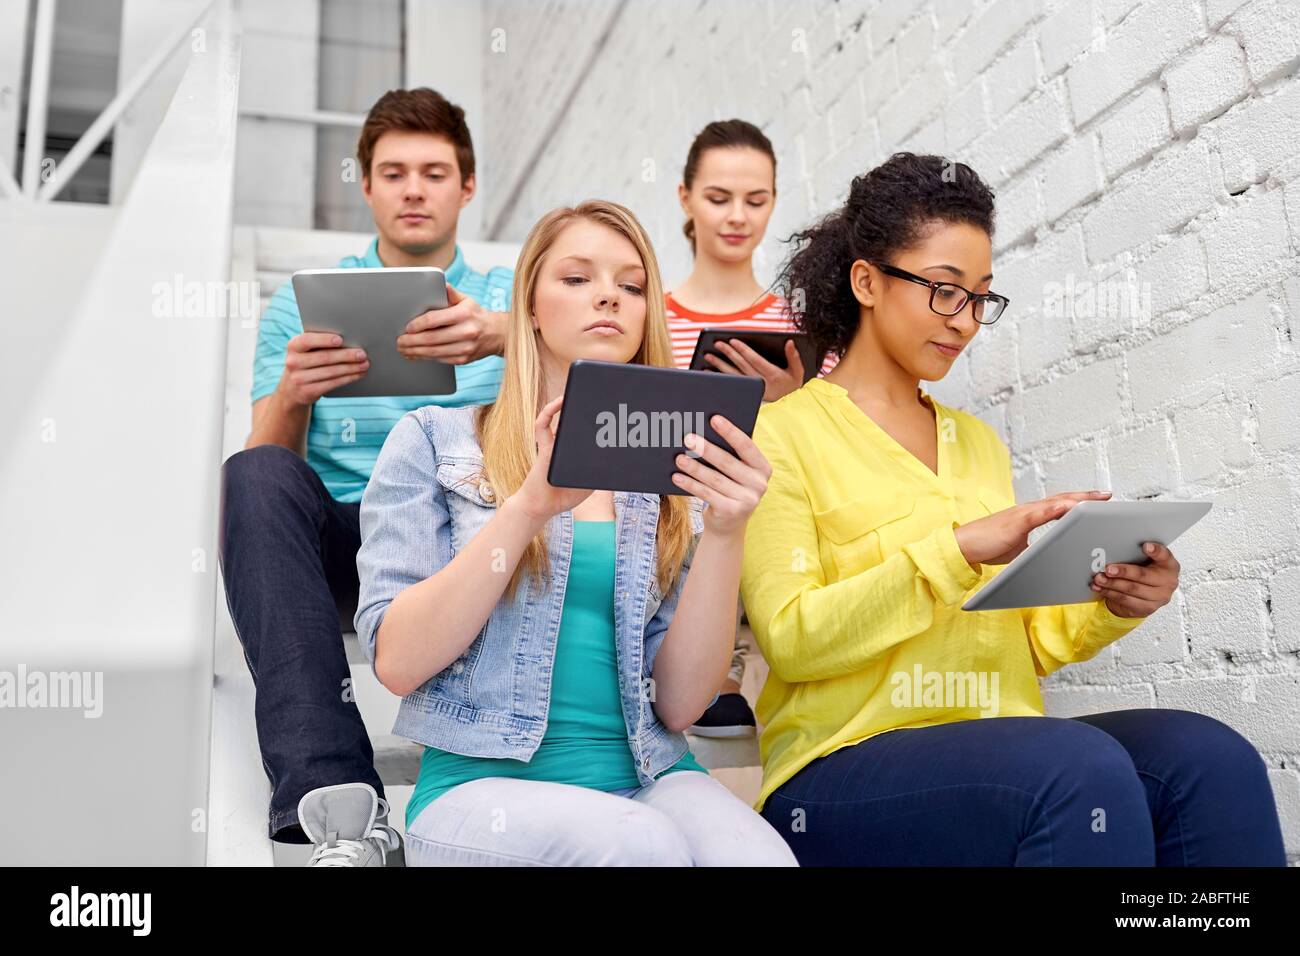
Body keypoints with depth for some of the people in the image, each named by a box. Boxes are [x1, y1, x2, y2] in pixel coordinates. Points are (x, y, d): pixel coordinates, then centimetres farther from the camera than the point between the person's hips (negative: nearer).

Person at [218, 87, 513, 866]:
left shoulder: (507, 298, 17)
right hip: (339, 540, 1)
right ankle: (341, 806, -42)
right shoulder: (303, 301, 18)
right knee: (255, 477, -30)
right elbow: (272, 460, 7)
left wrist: (502, 338, -31)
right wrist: (291, 396, -18)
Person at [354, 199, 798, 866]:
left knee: (762, 856, -29)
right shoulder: (434, 440, 4)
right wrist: (529, 507, -18)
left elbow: (679, 704, 1)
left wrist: (723, 535, -14)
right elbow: (396, 662, -7)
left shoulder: (675, 472, 9)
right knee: (645, 844, -32)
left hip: (648, 780, 2)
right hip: (484, 782, -2)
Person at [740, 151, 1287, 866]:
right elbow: (788, 638, -12)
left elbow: (1023, 646, 17)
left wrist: (1110, 606, -3)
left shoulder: (979, 442, 19)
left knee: (1210, 758, -22)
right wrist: (959, 548, -19)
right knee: (1084, 767, -32)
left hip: (1001, 754, 6)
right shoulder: (782, 432, 0)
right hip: (846, 766, -5)